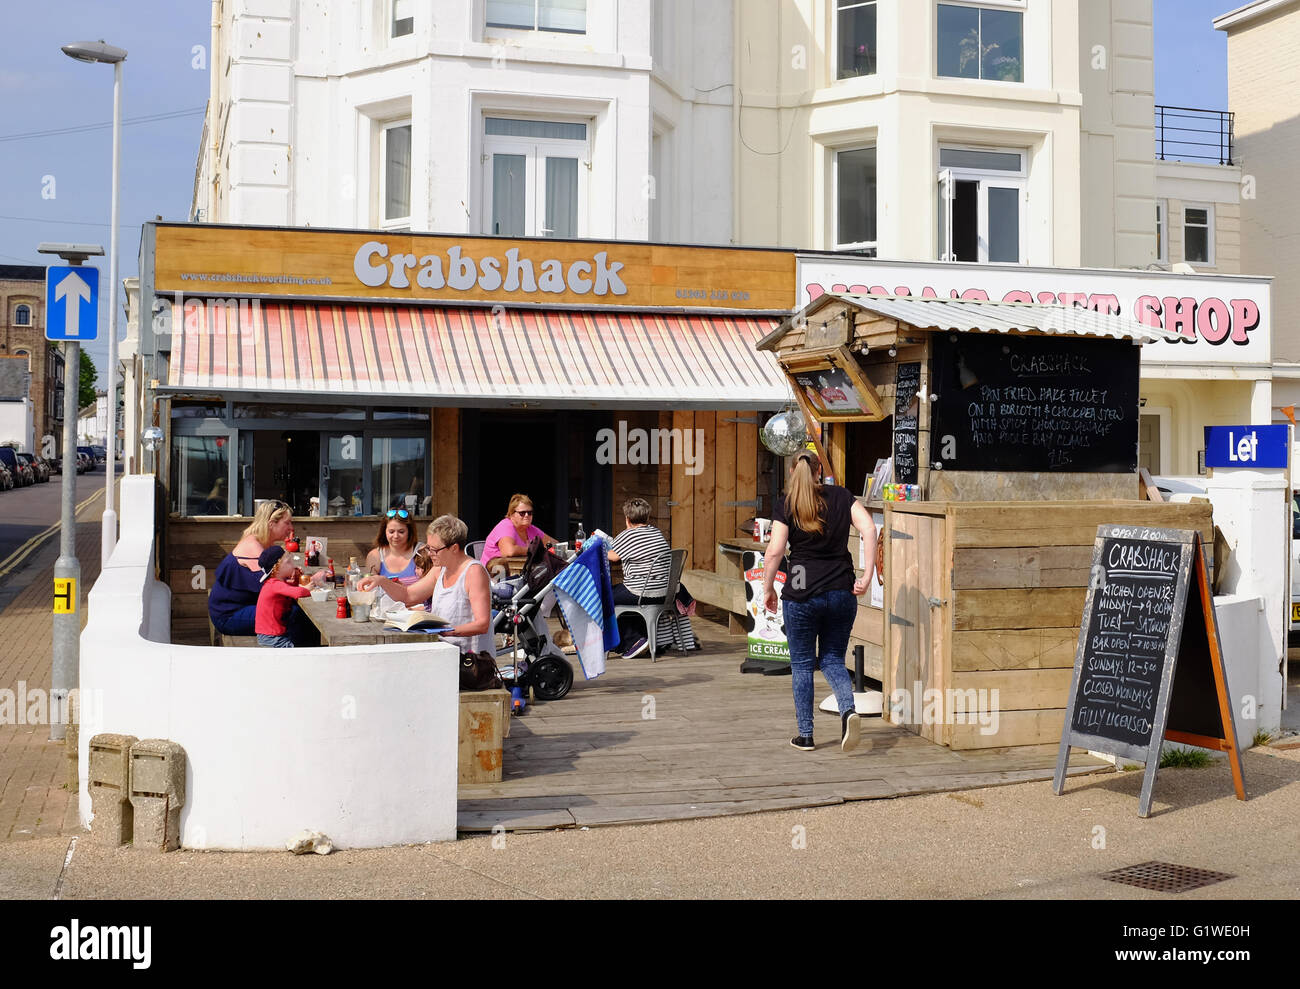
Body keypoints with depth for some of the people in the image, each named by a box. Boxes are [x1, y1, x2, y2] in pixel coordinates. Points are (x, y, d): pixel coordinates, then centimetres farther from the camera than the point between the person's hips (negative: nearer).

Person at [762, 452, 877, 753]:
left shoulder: (786, 505, -2)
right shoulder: (841, 496, 6)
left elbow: (774, 552, -9)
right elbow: (869, 529, -6)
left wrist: (768, 589, 4)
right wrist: (867, 576, -5)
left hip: (801, 593, -2)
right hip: (841, 592, 3)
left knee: (802, 664, 10)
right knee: (832, 659, 15)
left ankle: (805, 735, 14)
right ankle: (848, 710, -11)